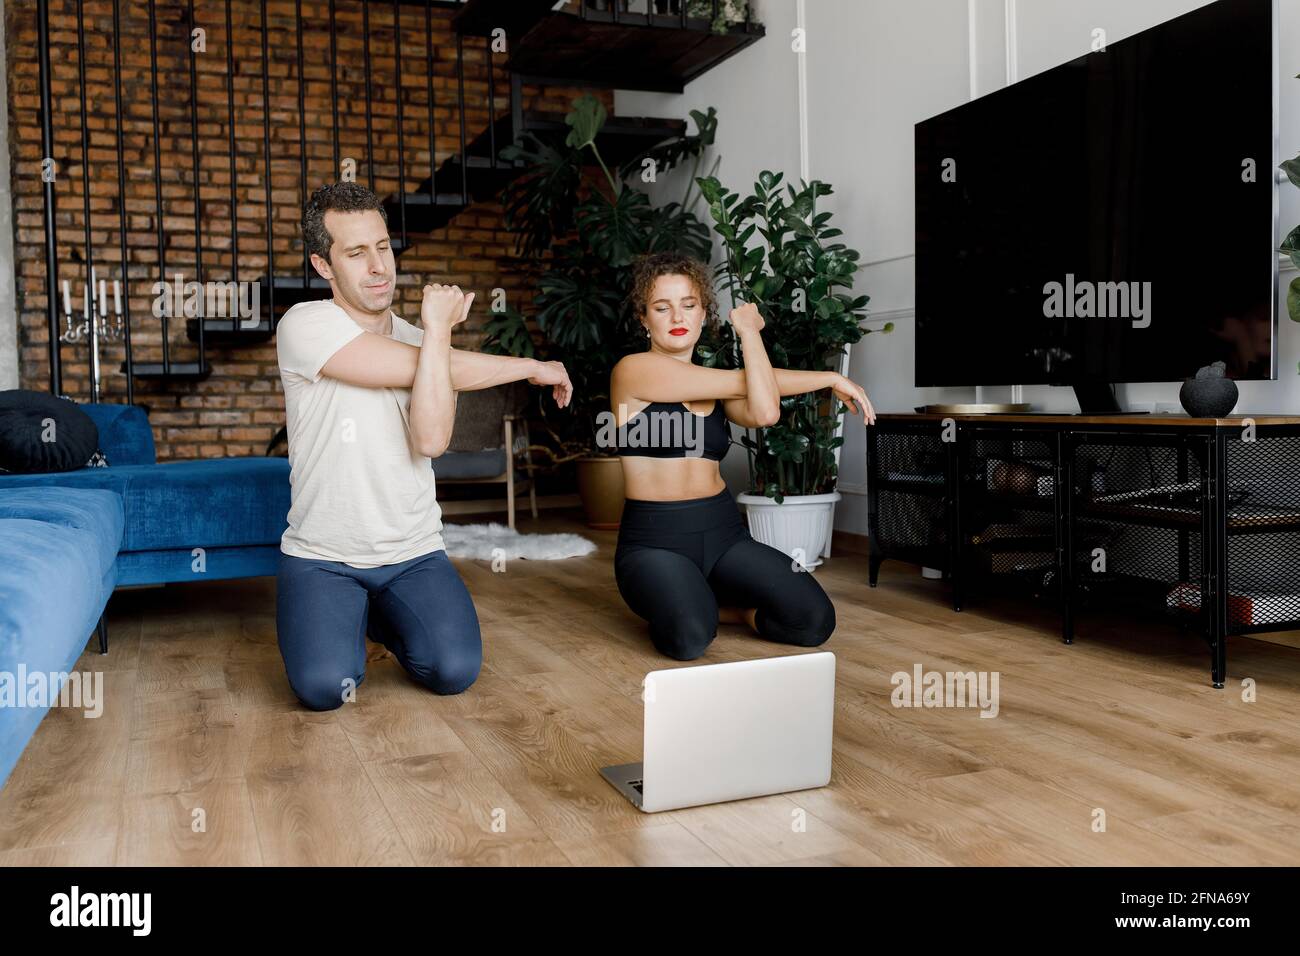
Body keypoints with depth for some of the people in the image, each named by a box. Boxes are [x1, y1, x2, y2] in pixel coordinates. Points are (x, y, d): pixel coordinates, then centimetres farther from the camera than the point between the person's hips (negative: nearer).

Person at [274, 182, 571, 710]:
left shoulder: (422, 341, 6)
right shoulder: (306, 325, -10)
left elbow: (431, 440, -14)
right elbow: (415, 368, -19)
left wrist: (438, 330, -13)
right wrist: (530, 366, -9)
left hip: (413, 553, 3)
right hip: (320, 557, -3)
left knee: (455, 671, -18)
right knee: (323, 686, -23)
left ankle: (385, 619, 17)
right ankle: (346, 623, 14)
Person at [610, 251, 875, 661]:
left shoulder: (717, 386, 14)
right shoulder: (634, 369, -6)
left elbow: (763, 412, -12)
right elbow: (745, 382, -10)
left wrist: (750, 330, 2)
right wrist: (829, 378, 3)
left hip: (723, 533, 6)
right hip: (654, 540, -5)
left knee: (815, 620, -16)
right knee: (690, 637, -34)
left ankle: (719, 606, 13)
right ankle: (669, 602, 3)